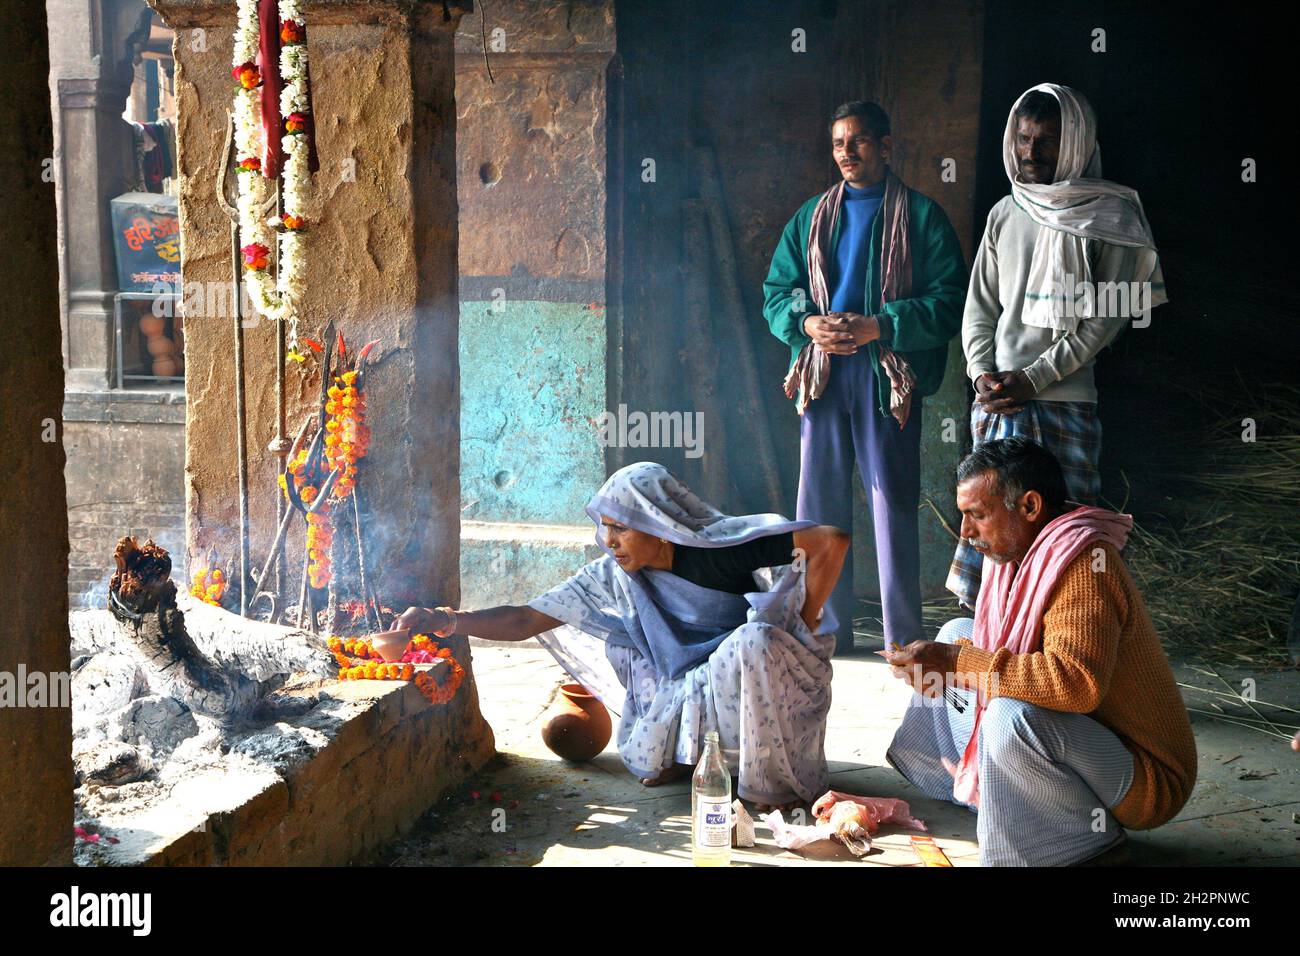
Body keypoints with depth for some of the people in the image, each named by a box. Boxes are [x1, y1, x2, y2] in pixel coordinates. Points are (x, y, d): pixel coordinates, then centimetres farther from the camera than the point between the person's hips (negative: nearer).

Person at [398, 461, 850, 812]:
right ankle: (692, 752, 17)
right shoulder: (612, 578, -7)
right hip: (689, 690, 5)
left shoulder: (723, 546, -22)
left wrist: (802, 630, -20)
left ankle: (777, 782, -14)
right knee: (648, 758, -18)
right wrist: (445, 620, -21)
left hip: (764, 670, -5)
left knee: (754, 639, -35)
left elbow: (831, 542, -26)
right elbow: (524, 621, -8)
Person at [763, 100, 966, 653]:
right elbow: (775, 291, 14)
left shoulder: (920, 215, 3)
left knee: (893, 504, -2)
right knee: (819, 502, 5)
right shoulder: (811, 217, 15)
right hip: (822, 373, 4)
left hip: (888, 374, -4)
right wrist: (808, 323, -7)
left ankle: (903, 638, 6)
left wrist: (876, 326, -15)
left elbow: (949, 300, -4)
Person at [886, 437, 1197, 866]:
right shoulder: (1019, 555, 4)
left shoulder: (1083, 562, -25)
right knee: (957, 633, 11)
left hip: (1143, 780, -9)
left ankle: (1097, 843, -13)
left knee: (1013, 717, -38)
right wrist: (944, 660, -4)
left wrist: (959, 663, -32)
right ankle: (968, 787, 12)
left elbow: (1078, 681, -39)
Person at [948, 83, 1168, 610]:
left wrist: (1031, 379, -11)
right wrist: (983, 376, -2)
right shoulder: (1005, 214, 15)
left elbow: (1105, 318, -5)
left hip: (1066, 397, -3)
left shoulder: (1109, 219, 1)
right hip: (998, 402, 4)